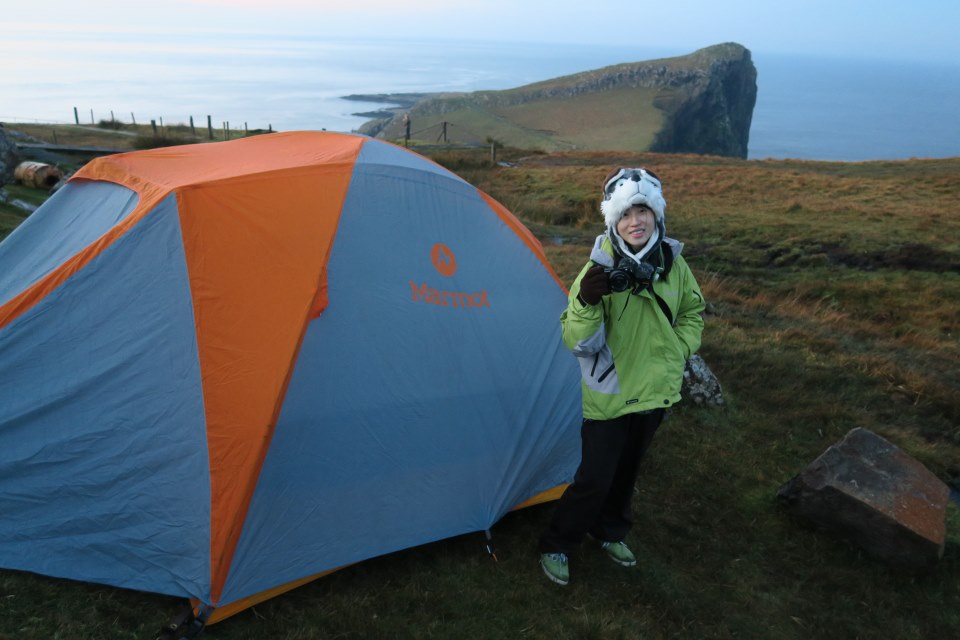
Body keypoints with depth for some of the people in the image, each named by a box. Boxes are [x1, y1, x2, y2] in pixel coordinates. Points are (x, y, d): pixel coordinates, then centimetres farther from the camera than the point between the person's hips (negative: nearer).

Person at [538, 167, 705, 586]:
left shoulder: (673, 263, -6)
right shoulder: (602, 270, -20)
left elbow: (692, 312, 13)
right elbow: (577, 342, -22)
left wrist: (679, 352, 1)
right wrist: (587, 303, -39)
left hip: (655, 391, 5)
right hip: (609, 394, -5)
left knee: (627, 470, 22)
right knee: (595, 478, 0)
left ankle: (609, 532, 45)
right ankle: (556, 546, 22)